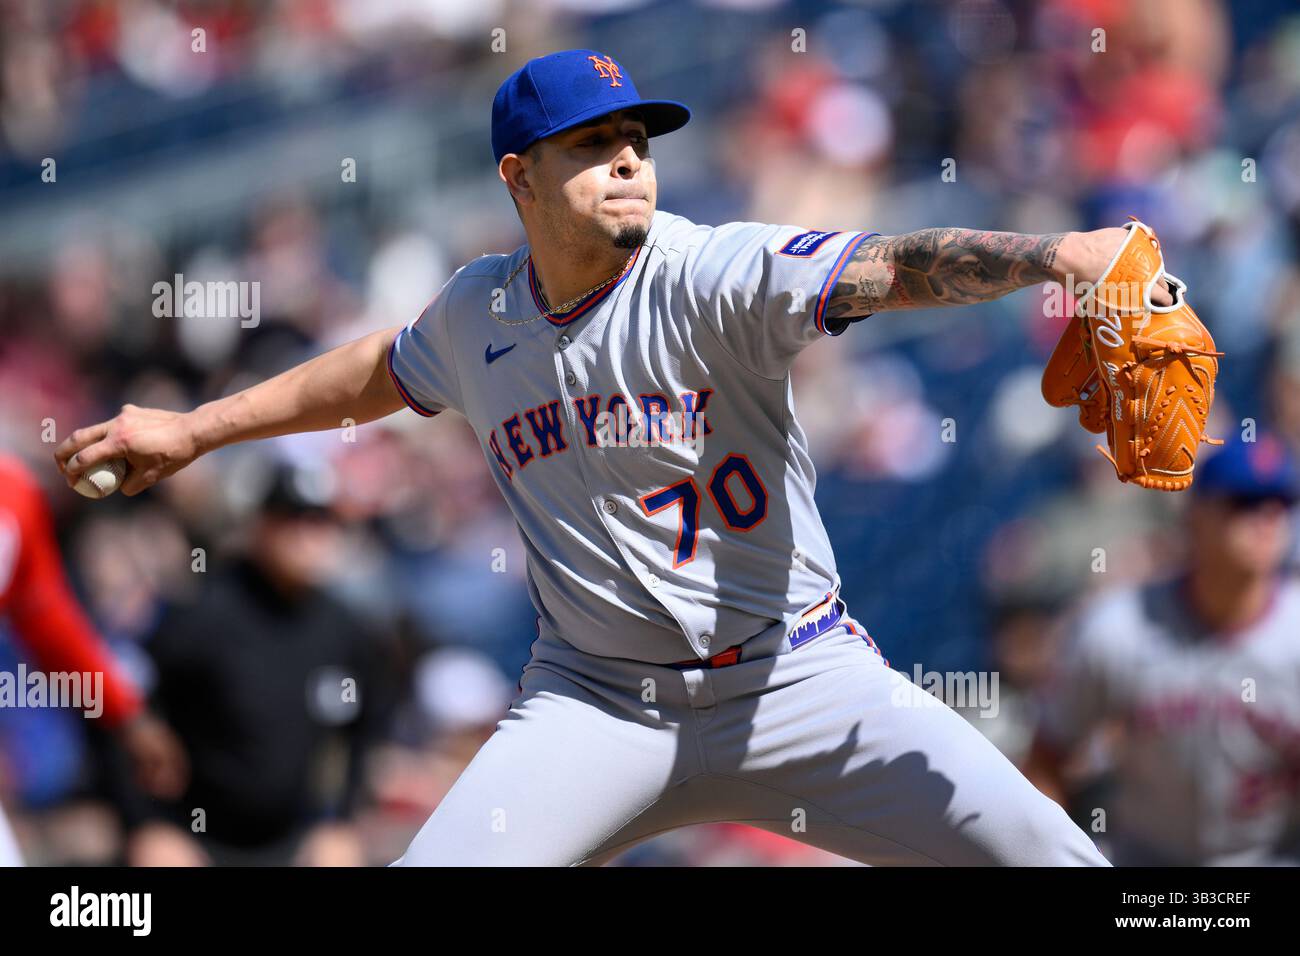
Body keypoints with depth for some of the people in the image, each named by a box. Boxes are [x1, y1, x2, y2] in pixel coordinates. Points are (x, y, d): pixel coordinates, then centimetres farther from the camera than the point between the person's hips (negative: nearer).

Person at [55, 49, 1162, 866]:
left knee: (1043, 849, -15)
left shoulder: (713, 276, -13)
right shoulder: (478, 310, 3)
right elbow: (387, 369, 26)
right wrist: (196, 429, 32)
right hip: (595, 702, 3)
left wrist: (1052, 253, -48)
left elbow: (889, 266, -30)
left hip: (798, 678, -3)